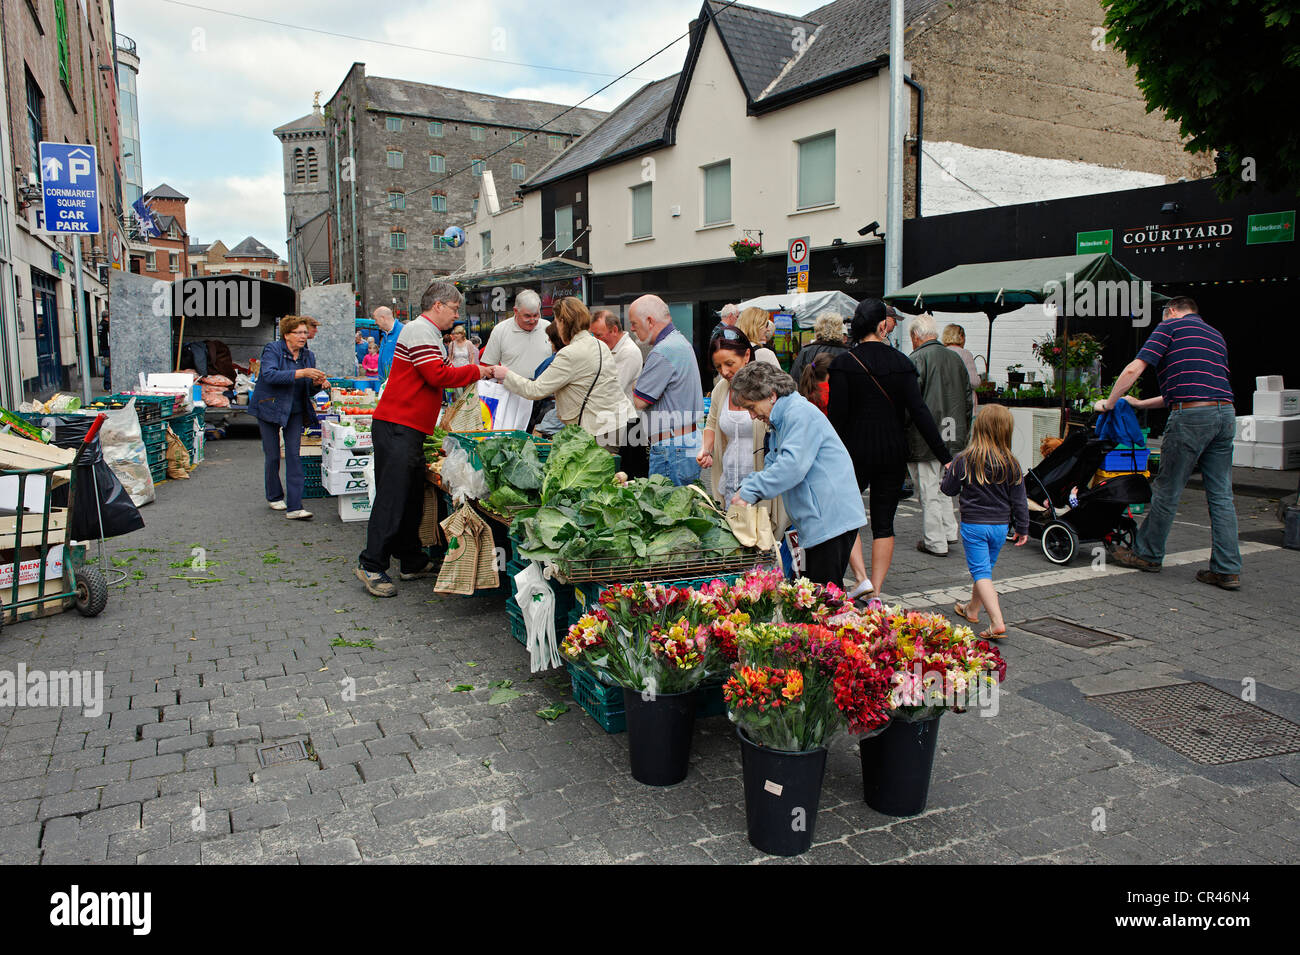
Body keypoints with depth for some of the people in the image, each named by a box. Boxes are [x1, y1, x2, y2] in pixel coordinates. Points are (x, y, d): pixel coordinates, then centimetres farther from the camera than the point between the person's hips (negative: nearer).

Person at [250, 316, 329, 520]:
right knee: (272, 456, 3)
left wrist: (316, 383, -11)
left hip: (295, 411, 3)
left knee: (293, 455, -6)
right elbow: (269, 375, -27)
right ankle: (274, 497, 27)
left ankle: (294, 507, -8)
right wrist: (300, 373, -34)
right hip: (269, 409, -3)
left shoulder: (308, 355, 5)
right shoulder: (272, 349, -9)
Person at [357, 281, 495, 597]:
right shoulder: (419, 330, -10)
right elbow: (438, 376, -19)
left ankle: (412, 562, 22)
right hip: (397, 427, -11)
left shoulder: (428, 333, 23)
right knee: (392, 496, -8)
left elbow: (435, 377, 21)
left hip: (410, 428, 11)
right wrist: (475, 371, -7)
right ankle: (372, 565, -3)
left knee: (412, 496, 14)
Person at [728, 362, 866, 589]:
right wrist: (744, 487, 3)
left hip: (832, 519, -10)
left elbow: (792, 466, -24)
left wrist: (749, 493, -20)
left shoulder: (800, 413, -13)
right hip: (818, 522, 10)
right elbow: (772, 466, 21)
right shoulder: (780, 422, 20)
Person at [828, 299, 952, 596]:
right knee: (884, 523, 9)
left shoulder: (843, 363, -8)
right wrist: (945, 456, -4)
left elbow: (837, 416, -10)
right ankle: (876, 588, 7)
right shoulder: (901, 362, -1)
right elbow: (919, 412, -6)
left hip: (856, 450, -2)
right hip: (893, 452, 2)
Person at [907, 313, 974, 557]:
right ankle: (949, 532, 23)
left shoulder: (917, 359, -12)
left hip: (924, 437, -7)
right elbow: (968, 397, 16)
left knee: (928, 491, 0)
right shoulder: (955, 358, 11)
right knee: (943, 486, 21)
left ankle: (935, 542, 5)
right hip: (952, 437, 7)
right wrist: (963, 431, 23)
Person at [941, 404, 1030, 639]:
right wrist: (1022, 528, 12)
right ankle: (972, 609, 39)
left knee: (980, 572, -4)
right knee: (986, 569, 20)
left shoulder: (964, 460, -13)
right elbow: (1019, 500, 2)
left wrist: (948, 472, 19)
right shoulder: (1011, 464, -5)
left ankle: (997, 622, -18)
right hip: (1000, 525, 4)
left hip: (973, 524, -4)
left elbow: (949, 489, -1)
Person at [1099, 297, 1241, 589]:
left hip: (1191, 417, -7)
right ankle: (1228, 570, 9)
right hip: (1225, 413, 7)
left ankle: (1147, 554, 17)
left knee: (1167, 491, 5)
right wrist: (1141, 404, 33)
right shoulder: (1215, 334, 26)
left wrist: (1109, 403, 8)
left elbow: (1133, 369, -5)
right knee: (1221, 495, 8)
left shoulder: (1170, 325, 6)